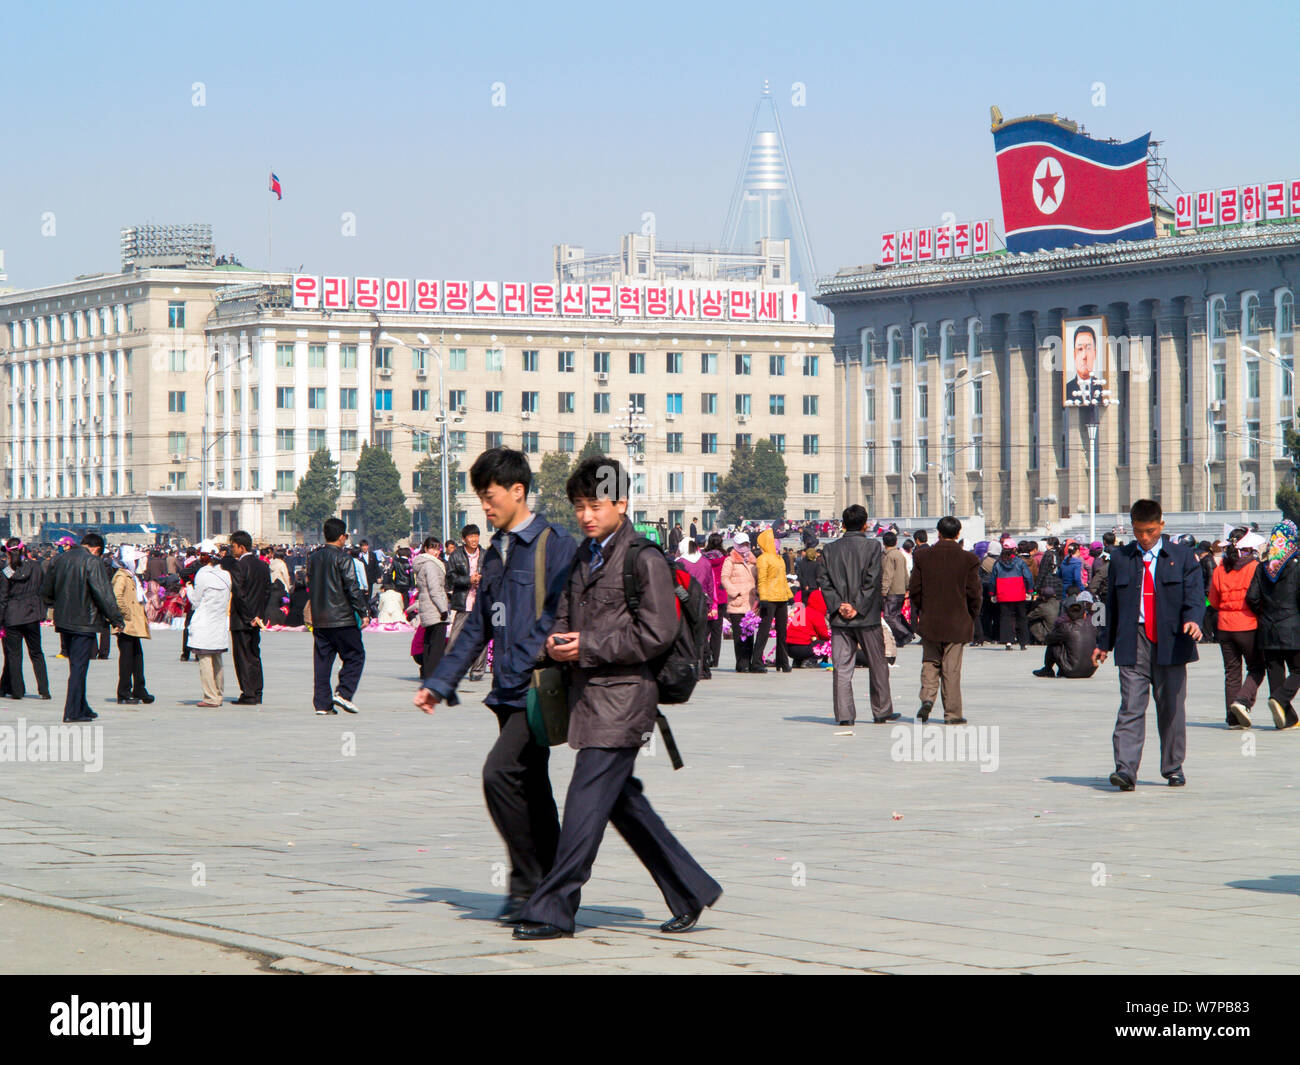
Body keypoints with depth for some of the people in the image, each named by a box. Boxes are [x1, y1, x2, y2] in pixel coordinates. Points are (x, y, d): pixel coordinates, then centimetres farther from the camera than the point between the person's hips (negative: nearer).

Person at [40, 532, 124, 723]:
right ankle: (72, 712, -4)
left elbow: (45, 592, 16)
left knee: (76, 665, 18)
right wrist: (117, 619, -14)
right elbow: (103, 593, -18)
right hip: (84, 621, -7)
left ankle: (81, 708, 25)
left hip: (64, 621, 7)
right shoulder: (92, 561, -13)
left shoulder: (59, 560, 9)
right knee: (79, 666, -3)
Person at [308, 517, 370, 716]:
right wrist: (362, 612, -8)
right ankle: (343, 693, -10)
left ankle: (322, 703, 6)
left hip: (319, 619, 6)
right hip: (342, 618, -6)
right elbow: (353, 588, -13)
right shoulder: (342, 558, -11)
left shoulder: (313, 557, 9)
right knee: (355, 656, 4)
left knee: (322, 660, 8)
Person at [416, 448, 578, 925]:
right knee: (531, 792, 9)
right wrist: (440, 682, 18)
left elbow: (556, 620, -15)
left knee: (500, 773, -18)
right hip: (509, 693, 8)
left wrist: (521, 667, -20)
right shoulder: (495, 553, 18)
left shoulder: (556, 546, -7)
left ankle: (527, 885, -8)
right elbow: (477, 627, 22)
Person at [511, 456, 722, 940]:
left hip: (621, 699, -9)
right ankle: (690, 891, 22)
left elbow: (656, 633, -15)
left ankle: (553, 910, -6)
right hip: (588, 696, 9)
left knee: (586, 802, -9)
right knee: (624, 802, 13)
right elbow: (566, 614, 23)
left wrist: (588, 646, -16)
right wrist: (558, 641, 0)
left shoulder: (645, 559, -10)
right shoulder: (584, 557, 15)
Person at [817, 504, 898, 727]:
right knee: (878, 666, 11)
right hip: (867, 617, -2)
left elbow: (824, 581, -2)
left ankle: (844, 715, -3)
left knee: (842, 667, 3)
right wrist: (858, 608, -10)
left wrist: (838, 606, -5)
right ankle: (881, 711, 17)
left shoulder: (830, 549, 4)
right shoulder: (872, 546, -5)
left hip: (839, 618, 2)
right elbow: (872, 581, -12)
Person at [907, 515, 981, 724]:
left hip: (930, 621, 1)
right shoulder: (968, 559, -7)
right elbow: (974, 594, -5)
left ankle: (927, 696, -7)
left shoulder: (922, 557, -2)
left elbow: (914, 589, 0)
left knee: (930, 662, 15)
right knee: (951, 668, 4)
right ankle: (952, 713, 7)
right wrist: (972, 617, 10)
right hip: (957, 621, -1)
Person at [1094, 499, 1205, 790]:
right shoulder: (1120, 558, 11)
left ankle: (1173, 767, 21)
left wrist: (1193, 619, -22)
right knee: (1131, 706, -10)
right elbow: (1112, 603, 18)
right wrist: (1104, 642, 20)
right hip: (1133, 643, 0)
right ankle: (1125, 769, -18)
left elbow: (1195, 592, -1)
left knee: (1171, 708, 7)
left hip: (1170, 642, 0)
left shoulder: (1181, 555, 6)